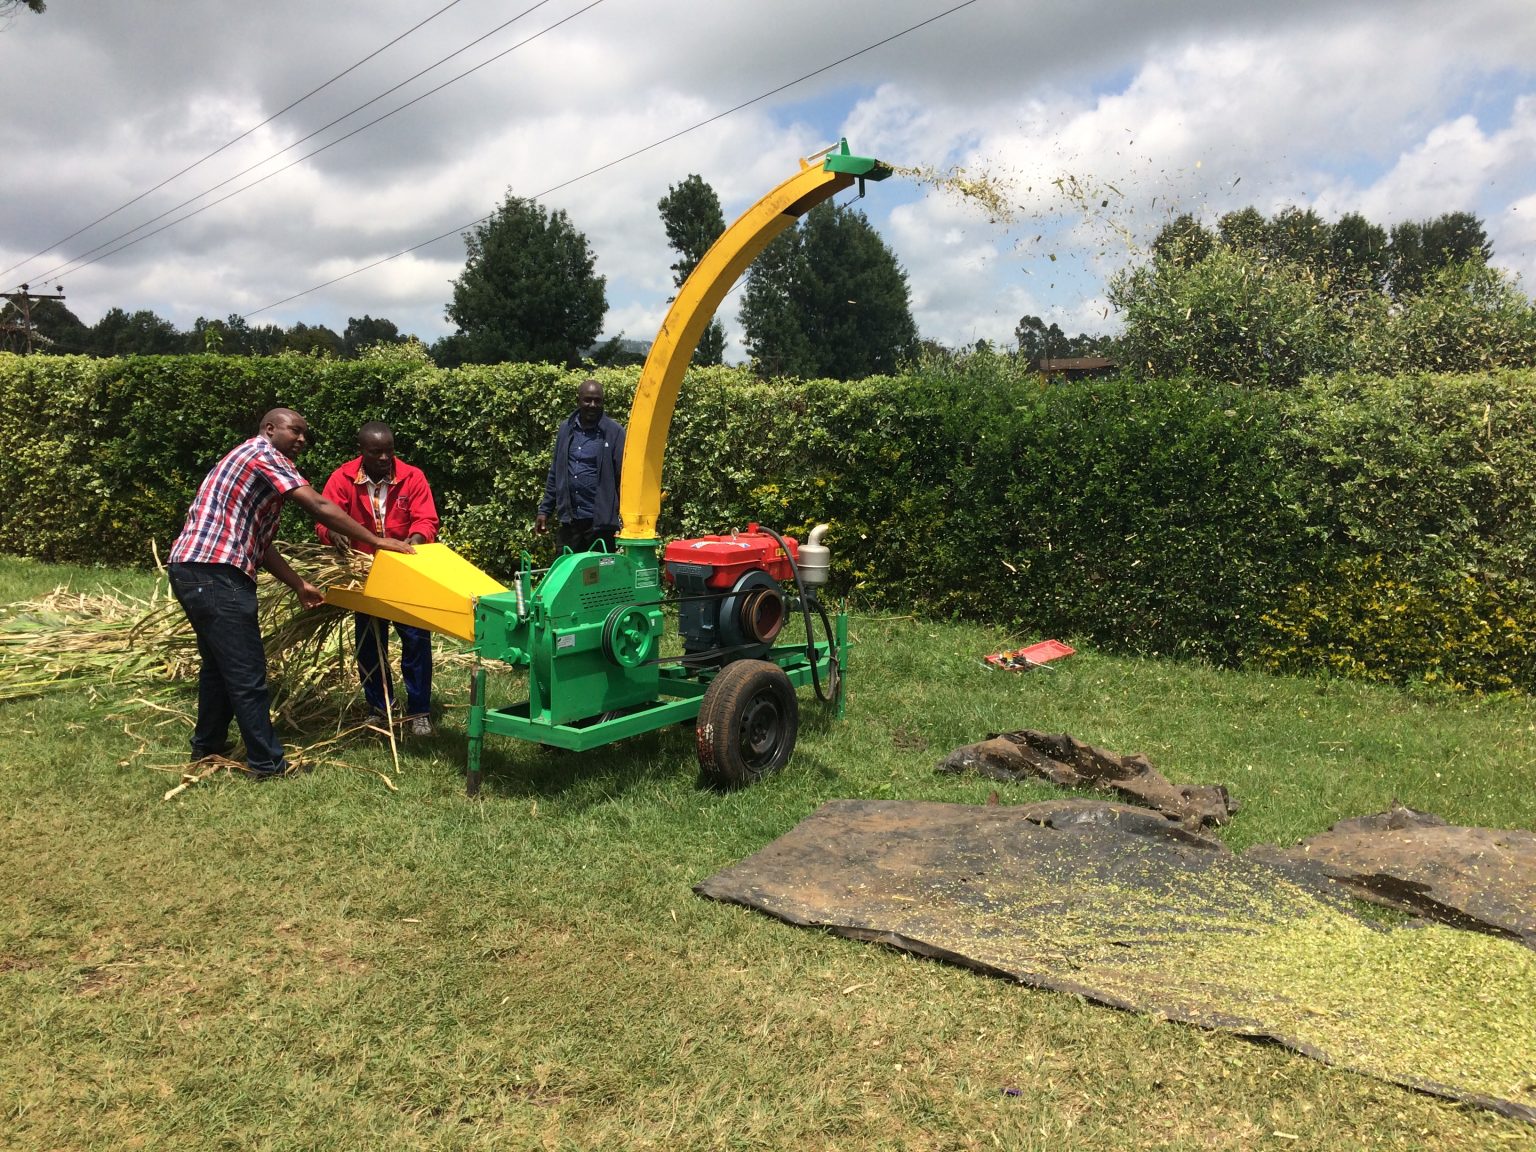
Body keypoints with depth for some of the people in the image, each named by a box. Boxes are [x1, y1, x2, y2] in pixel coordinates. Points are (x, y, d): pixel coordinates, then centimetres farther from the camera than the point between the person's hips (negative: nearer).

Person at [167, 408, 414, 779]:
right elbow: (318, 507, -15)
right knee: (247, 672, -4)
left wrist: (300, 585, 19)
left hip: (192, 571, 11)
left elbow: (260, 544, 22)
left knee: (219, 663, 24)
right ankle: (267, 763, 4)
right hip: (213, 573, -11)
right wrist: (376, 540, -11)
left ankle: (208, 745, 38)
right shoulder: (263, 453, -5)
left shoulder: (257, 465, 25)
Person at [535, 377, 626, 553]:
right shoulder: (566, 428, 9)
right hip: (569, 520, 4)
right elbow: (555, 474, 15)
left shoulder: (614, 432, -5)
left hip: (600, 521, -4)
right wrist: (544, 510, 13)